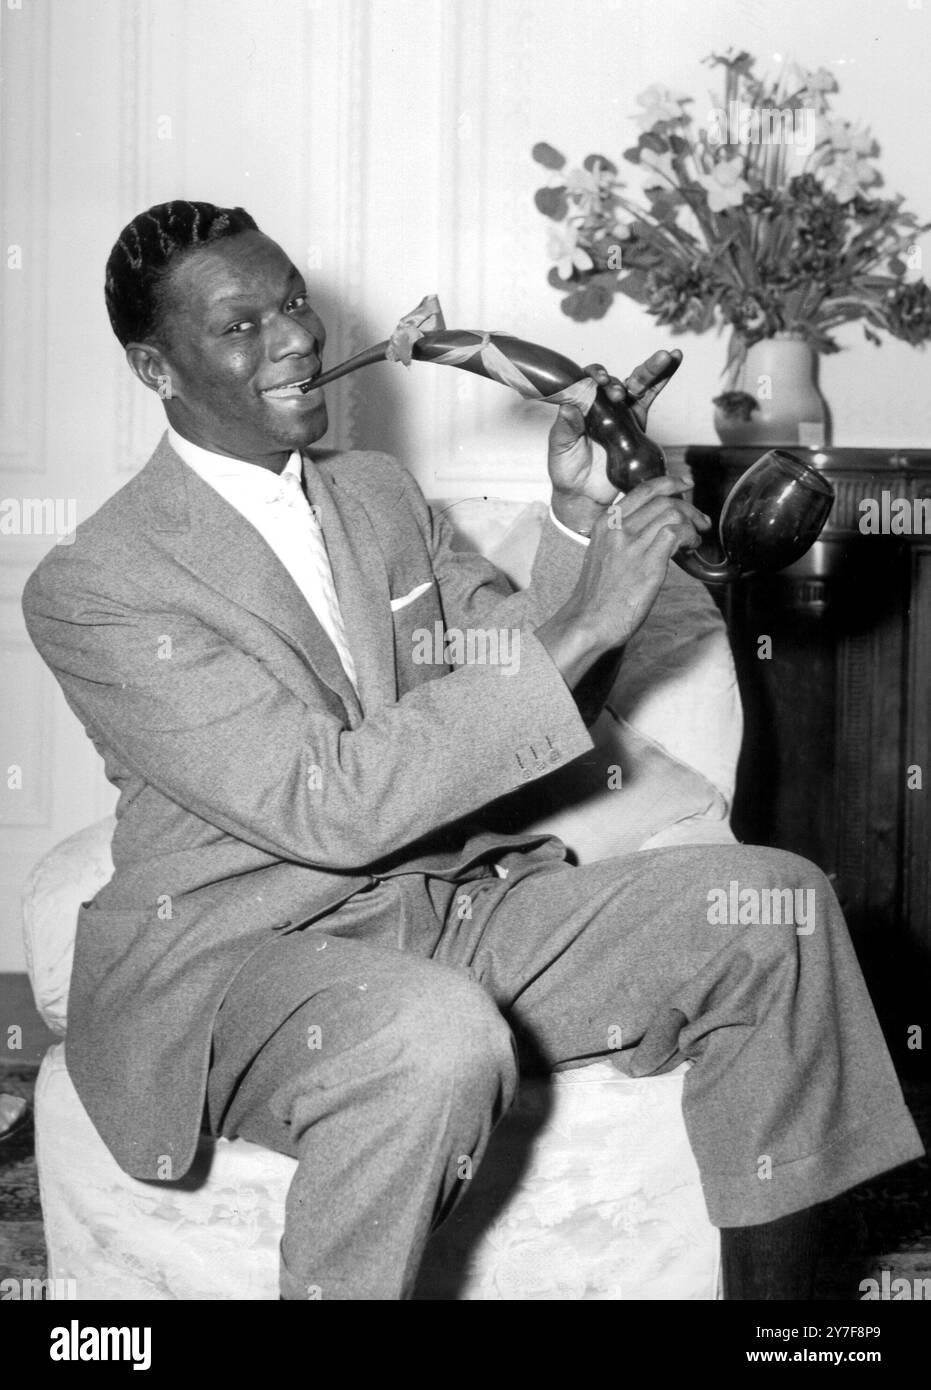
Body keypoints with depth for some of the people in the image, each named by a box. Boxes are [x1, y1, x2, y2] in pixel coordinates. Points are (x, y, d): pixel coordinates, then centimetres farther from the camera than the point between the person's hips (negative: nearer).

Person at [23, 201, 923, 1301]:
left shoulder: (380, 493, 13)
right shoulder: (90, 587, -11)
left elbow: (523, 697, 15)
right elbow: (325, 805, -21)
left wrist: (583, 519, -3)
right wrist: (578, 631, -23)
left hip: (455, 903, 7)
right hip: (233, 951, -7)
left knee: (778, 903, -9)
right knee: (435, 1039, -40)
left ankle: (775, 1291, 2)